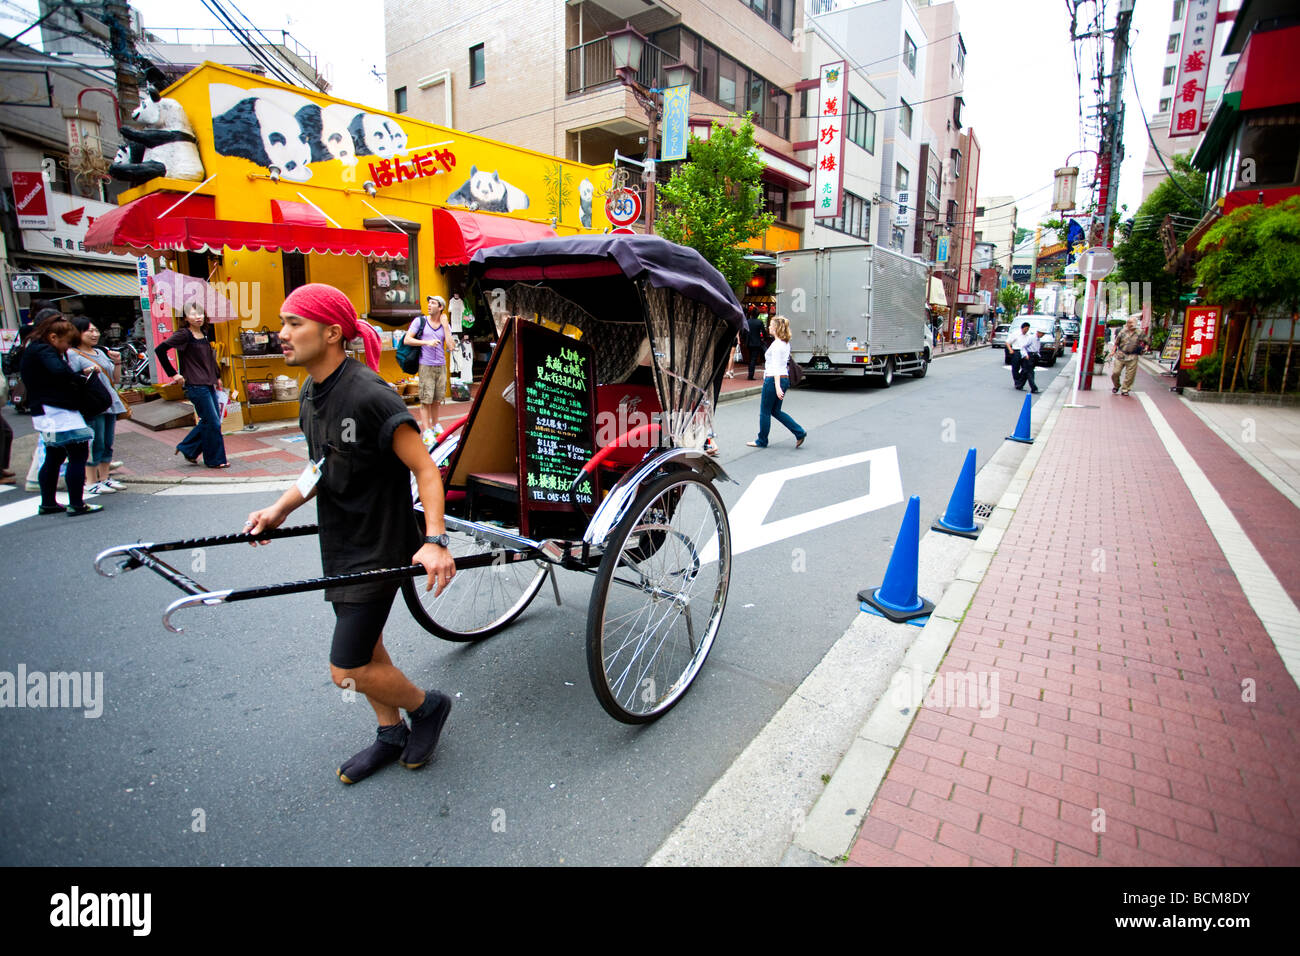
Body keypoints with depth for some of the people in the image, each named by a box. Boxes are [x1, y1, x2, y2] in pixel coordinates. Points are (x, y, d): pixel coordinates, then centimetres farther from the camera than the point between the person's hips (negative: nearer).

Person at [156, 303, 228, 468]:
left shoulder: (204, 333, 12)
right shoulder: (184, 335, -10)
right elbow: (160, 350, -13)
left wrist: (217, 376, 21)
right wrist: (173, 374, -10)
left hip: (208, 384, 8)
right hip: (195, 385, -8)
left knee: (210, 420, 12)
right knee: (212, 422, -5)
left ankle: (188, 449, 27)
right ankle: (215, 460, 6)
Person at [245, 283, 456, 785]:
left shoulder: (369, 395, -23)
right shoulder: (312, 394, 5)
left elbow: (425, 469, -23)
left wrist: (435, 541, -32)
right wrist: (279, 510, 11)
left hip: (377, 549, -9)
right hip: (341, 545, 9)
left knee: (346, 670, -3)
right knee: (365, 647, 20)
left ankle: (427, 706, 23)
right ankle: (391, 734, 39)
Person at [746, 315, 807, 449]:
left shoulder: (776, 344, -15)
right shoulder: (786, 343, 12)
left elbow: (776, 367, -22)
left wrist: (777, 386, -27)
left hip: (773, 379, -9)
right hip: (784, 378, 9)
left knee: (765, 412, 4)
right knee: (776, 411, 16)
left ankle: (762, 441, 15)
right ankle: (799, 432, 9)